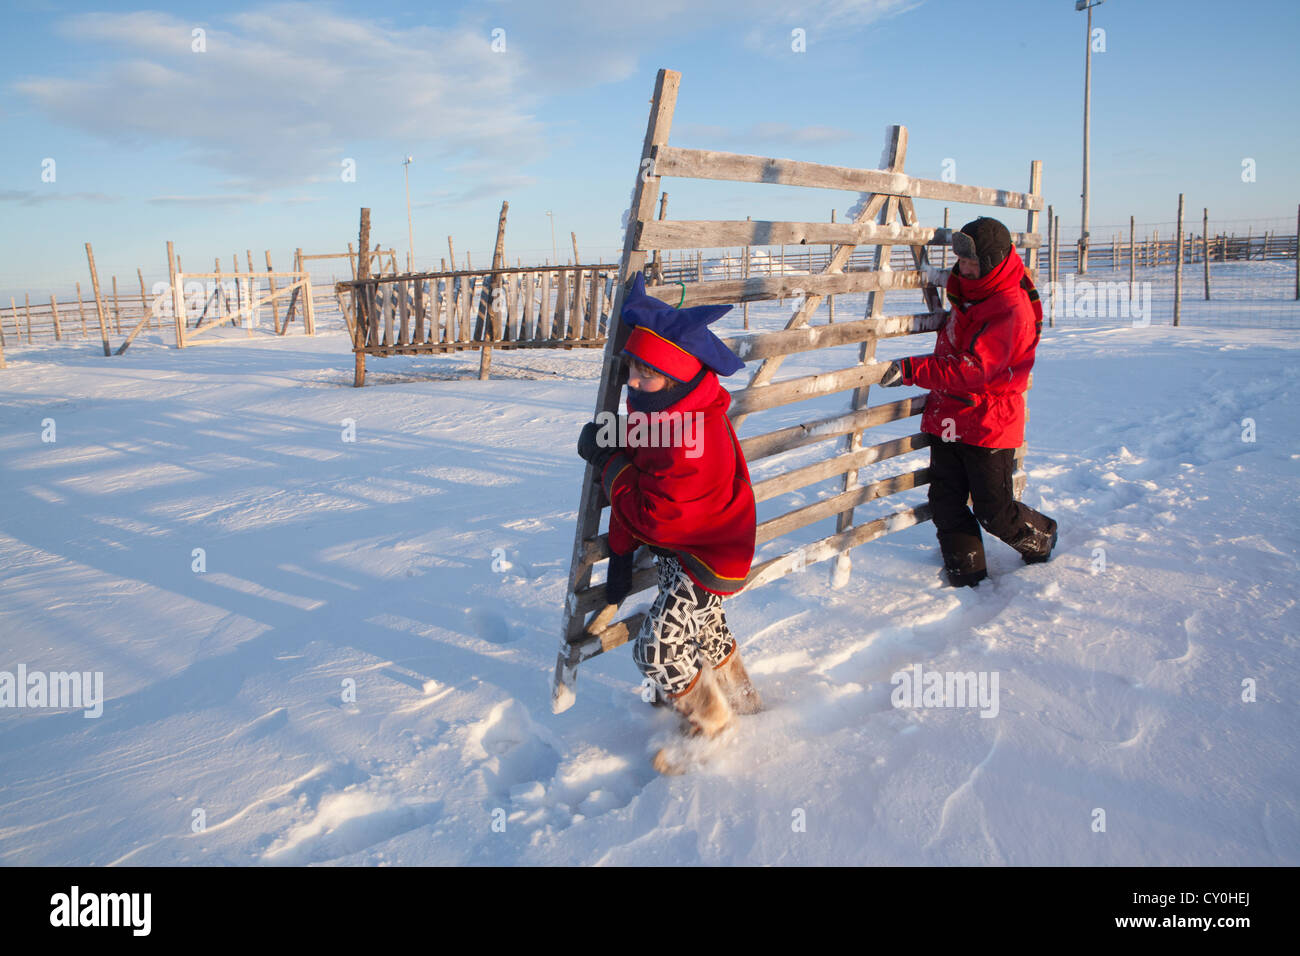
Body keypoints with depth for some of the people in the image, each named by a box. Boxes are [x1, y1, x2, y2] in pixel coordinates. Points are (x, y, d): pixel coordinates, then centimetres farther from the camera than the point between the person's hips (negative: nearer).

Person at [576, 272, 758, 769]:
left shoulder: (694, 442, -37)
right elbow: (637, 484, 5)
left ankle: (709, 728, 16)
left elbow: (652, 517, -33)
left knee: (658, 648, -7)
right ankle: (740, 700, 50)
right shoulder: (655, 411, -5)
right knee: (704, 627, 27)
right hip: (679, 549, 10)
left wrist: (607, 460, -25)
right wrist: (621, 553, 5)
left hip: (706, 558, -10)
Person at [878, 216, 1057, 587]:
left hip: (988, 424, -8)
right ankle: (966, 572, 18)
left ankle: (1041, 539, 32)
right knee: (946, 502, 6)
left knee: (994, 511, 3)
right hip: (948, 418, 8)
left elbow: (972, 370, -28)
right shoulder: (969, 293, 9)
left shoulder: (1011, 309, -20)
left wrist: (912, 369, -28)